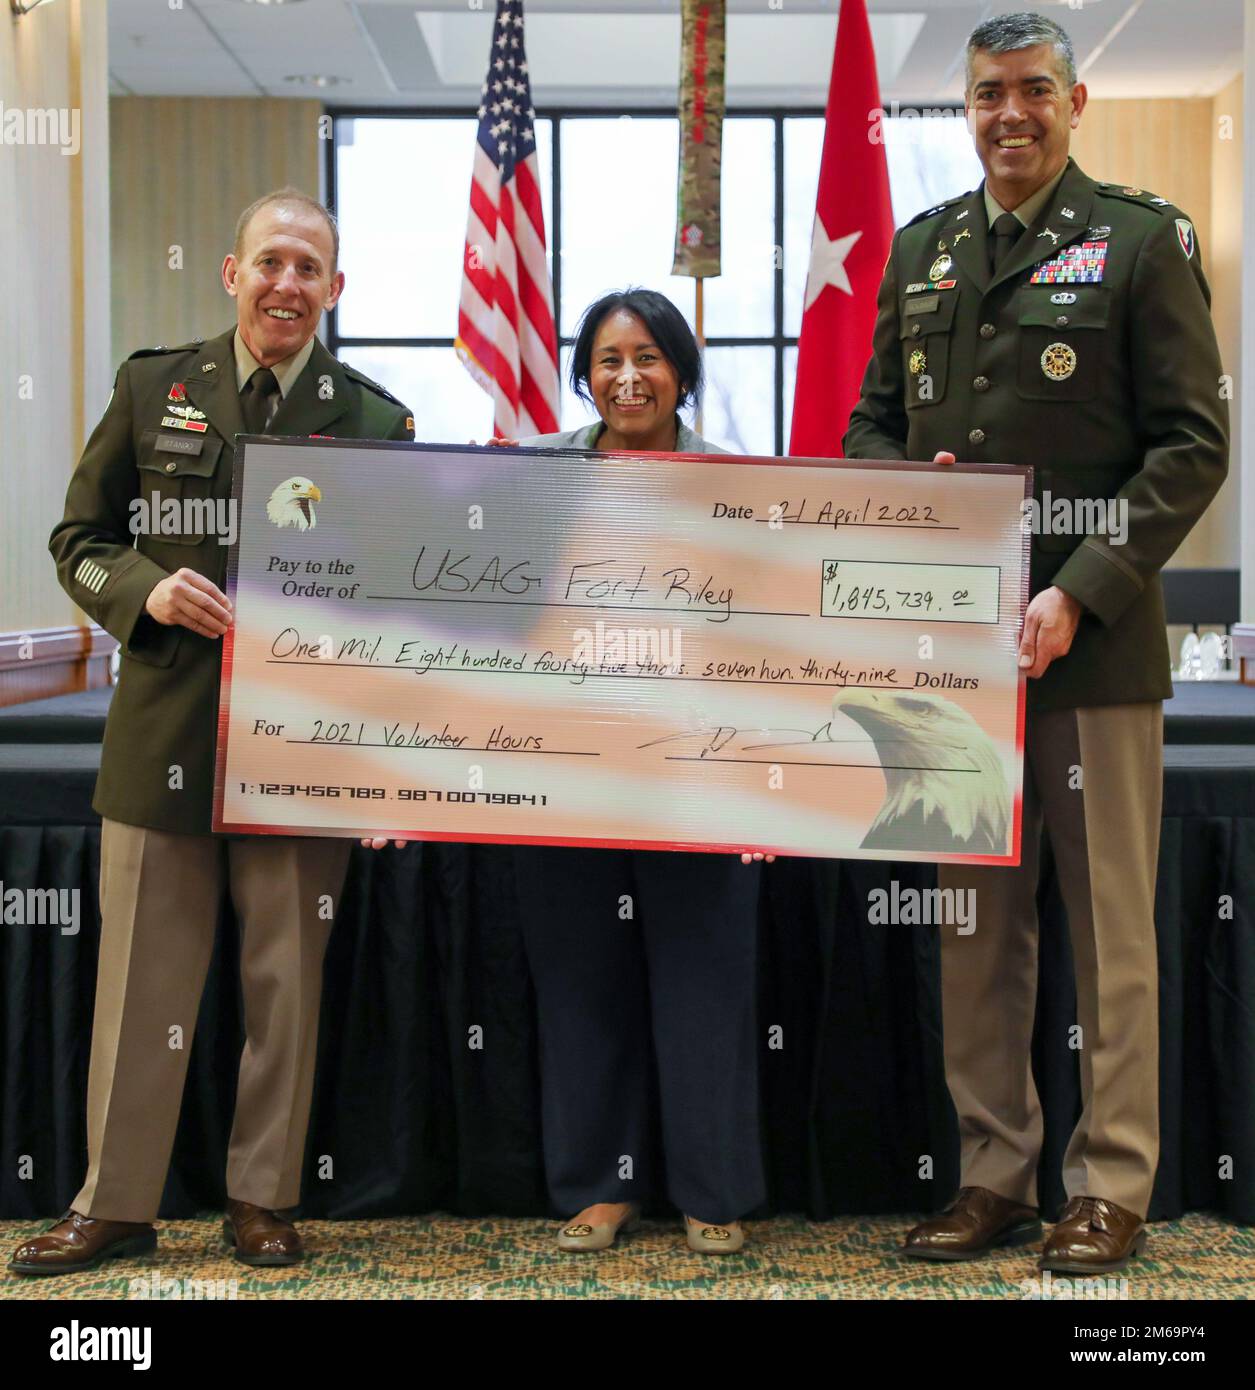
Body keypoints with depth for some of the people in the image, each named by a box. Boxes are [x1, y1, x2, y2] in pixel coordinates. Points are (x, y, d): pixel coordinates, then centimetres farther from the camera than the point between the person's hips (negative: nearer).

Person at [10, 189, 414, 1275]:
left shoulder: (378, 421, 4)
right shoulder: (153, 389, 6)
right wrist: (146, 590, -9)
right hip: (165, 735, 1)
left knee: (286, 984, 8)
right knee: (142, 982, 6)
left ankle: (263, 1199, 22)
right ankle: (115, 1203, 17)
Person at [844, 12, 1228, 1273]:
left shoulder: (1142, 239, 1)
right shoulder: (919, 250, 15)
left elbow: (1193, 445, -6)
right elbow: (871, 421, 19)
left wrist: (1080, 594, -15)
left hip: (1092, 644, -4)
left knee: (1110, 930, 3)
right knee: (973, 927, 10)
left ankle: (1109, 1192, 14)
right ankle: (994, 1175, 21)